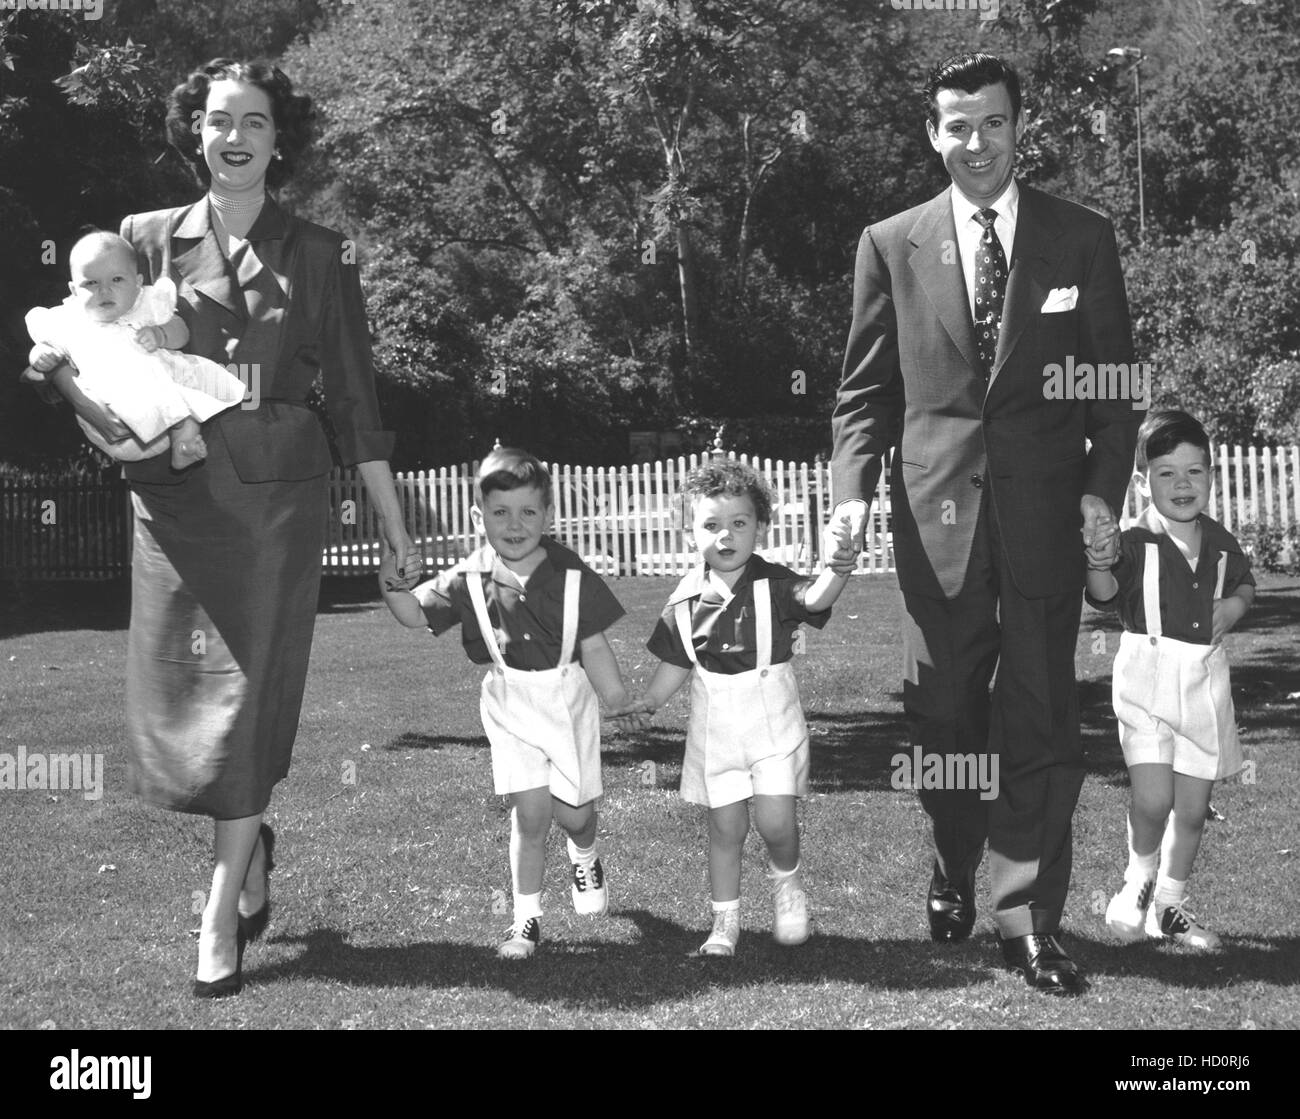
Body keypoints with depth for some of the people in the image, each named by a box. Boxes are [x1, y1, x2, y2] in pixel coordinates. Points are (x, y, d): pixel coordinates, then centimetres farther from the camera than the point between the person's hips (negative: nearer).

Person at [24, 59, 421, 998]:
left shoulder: (318, 256, 6)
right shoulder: (149, 239, 8)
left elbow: (355, 401, 7)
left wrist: (396, 531, 6)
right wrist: (95, 405, -13)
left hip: (278, 497, -1)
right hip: (175, 496, 2)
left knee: (250, 695, -4)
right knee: (172, 700, 3)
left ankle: (221, 917, 4)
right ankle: (251, 845, 32)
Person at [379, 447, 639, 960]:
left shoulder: (571, 576, -15)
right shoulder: (468, 580, -10)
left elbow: (593, 646, -9)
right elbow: (415, 615, 1)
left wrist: (621, 704, -8)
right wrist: (392, 584, -19)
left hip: (568, 695, 0)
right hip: (510, 705, 1)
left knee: (573, 811, 8)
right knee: (530, 812, -6)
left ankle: (585, 858, 45)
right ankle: (526, 917, 9)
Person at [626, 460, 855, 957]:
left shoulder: (773, 585, -11)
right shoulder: (687, 600, -3)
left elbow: (814, 597, -31)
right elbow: (677, 662, 9)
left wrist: (837, 570, -51)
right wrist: (649, 699, -4)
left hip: (772, 720, -2)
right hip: (714, 725, 2)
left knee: (775, 822, -10)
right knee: (726, 828, 7)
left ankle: (786, 882, 23)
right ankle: (724, 924, 21)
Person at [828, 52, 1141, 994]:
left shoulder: (1083, 238, 4)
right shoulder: (892, 244, 6)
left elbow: (1114, 380, 5)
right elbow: (867, 387, 7)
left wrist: (1105, 486, -8)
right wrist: (854, 486, -7)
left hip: (1046, 510, -1)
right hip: (936, 506, 1)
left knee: (1041, 721, -1)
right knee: (945, 713, 10)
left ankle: (1028, 918, 5)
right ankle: (955, 872, 32)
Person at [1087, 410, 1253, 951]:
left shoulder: (1220, 542, 6)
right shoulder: (1135, 543, -9)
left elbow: (1245, 584, 24)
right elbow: (1105, 595, -24)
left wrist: (1233, 607, 3)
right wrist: (1099, 565, -45)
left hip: (1206, 681, 4)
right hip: (1147, 678, -4)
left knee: (1192, 809, 9)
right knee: (1153, 799, -16)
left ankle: (1169, 905, 26)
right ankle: (1138, 878, 12)